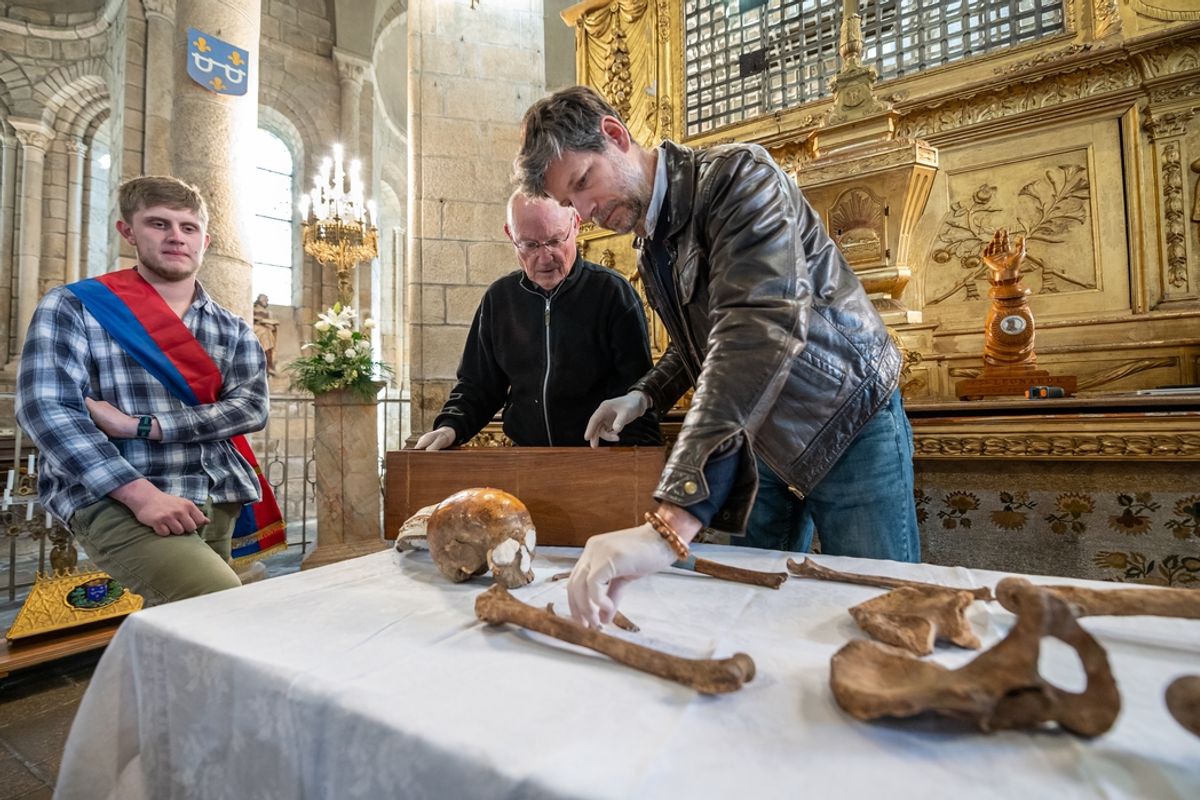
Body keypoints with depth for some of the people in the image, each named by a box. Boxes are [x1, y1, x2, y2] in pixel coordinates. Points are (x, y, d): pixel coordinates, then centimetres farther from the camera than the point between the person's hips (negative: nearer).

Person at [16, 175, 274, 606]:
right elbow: (46, 409, -8)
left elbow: (252, 407, -2)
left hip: (216, 502, 5)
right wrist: (143, 495, -20)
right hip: (115, 500, -4)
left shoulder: (233, 329, 12)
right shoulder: (73, 306, 3)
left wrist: (140, 426, -14)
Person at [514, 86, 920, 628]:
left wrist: (671, 521, -48)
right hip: (760, 445, 7)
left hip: (848, 427, -6)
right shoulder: (653, 248, 5)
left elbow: (759, 329, -39)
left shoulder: (736, 175, -21)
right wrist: (644, 396, -1)